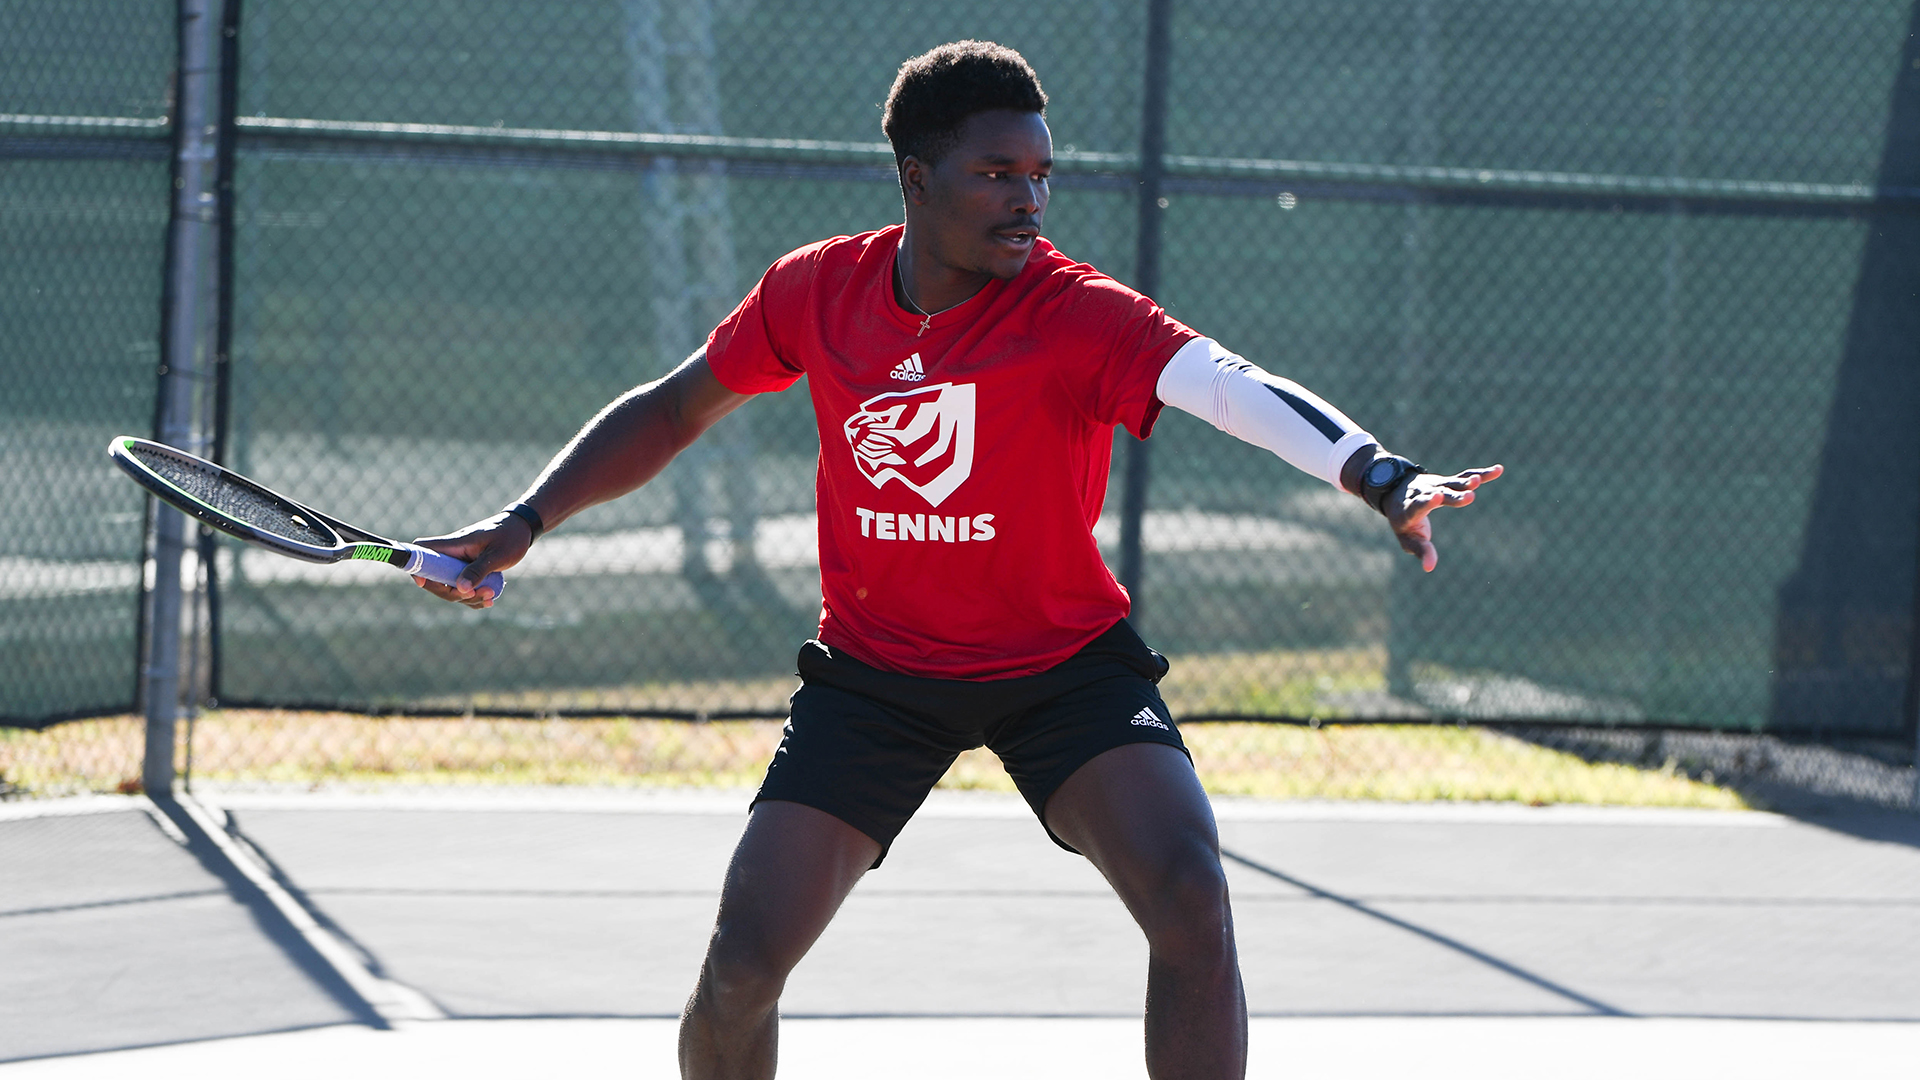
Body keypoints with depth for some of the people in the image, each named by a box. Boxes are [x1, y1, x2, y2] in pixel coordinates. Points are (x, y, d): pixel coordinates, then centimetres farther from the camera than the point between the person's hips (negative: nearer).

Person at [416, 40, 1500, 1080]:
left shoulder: (1083, 317, -21)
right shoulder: (819, 290, -8)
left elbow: (1237, 387, -40)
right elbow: (674, 410, 10)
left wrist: (1382, 478, -58)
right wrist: (525, 523, 2)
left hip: (1069, 665, -2)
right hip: (874, 674, 2)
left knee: (1191, 903, -25)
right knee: (742, 965, -7)